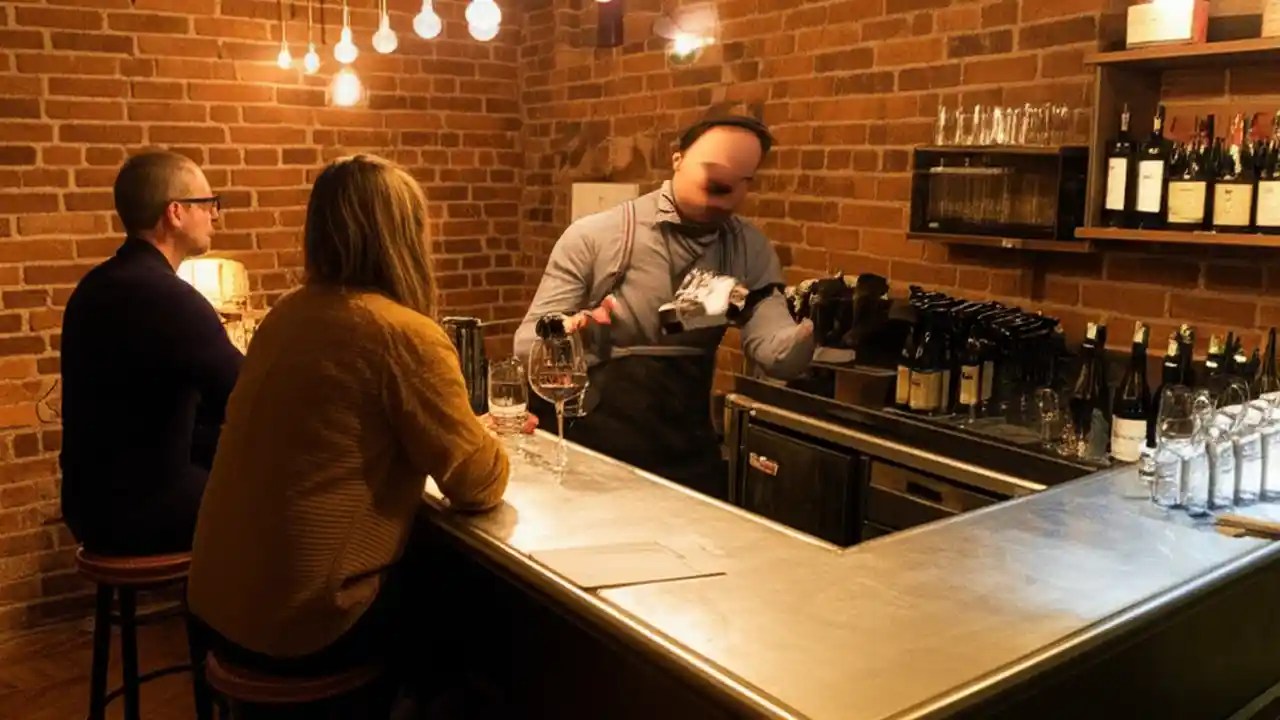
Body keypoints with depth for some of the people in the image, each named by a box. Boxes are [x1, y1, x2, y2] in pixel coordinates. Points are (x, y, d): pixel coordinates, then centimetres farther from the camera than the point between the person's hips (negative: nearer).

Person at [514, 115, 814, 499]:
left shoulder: (750, 251, -2)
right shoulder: (594, 237, -11)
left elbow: (776, 354, -15)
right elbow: (527, 344, -9)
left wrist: (812, 331, -36)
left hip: (689, 453, 3)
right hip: (596, 448, -3)